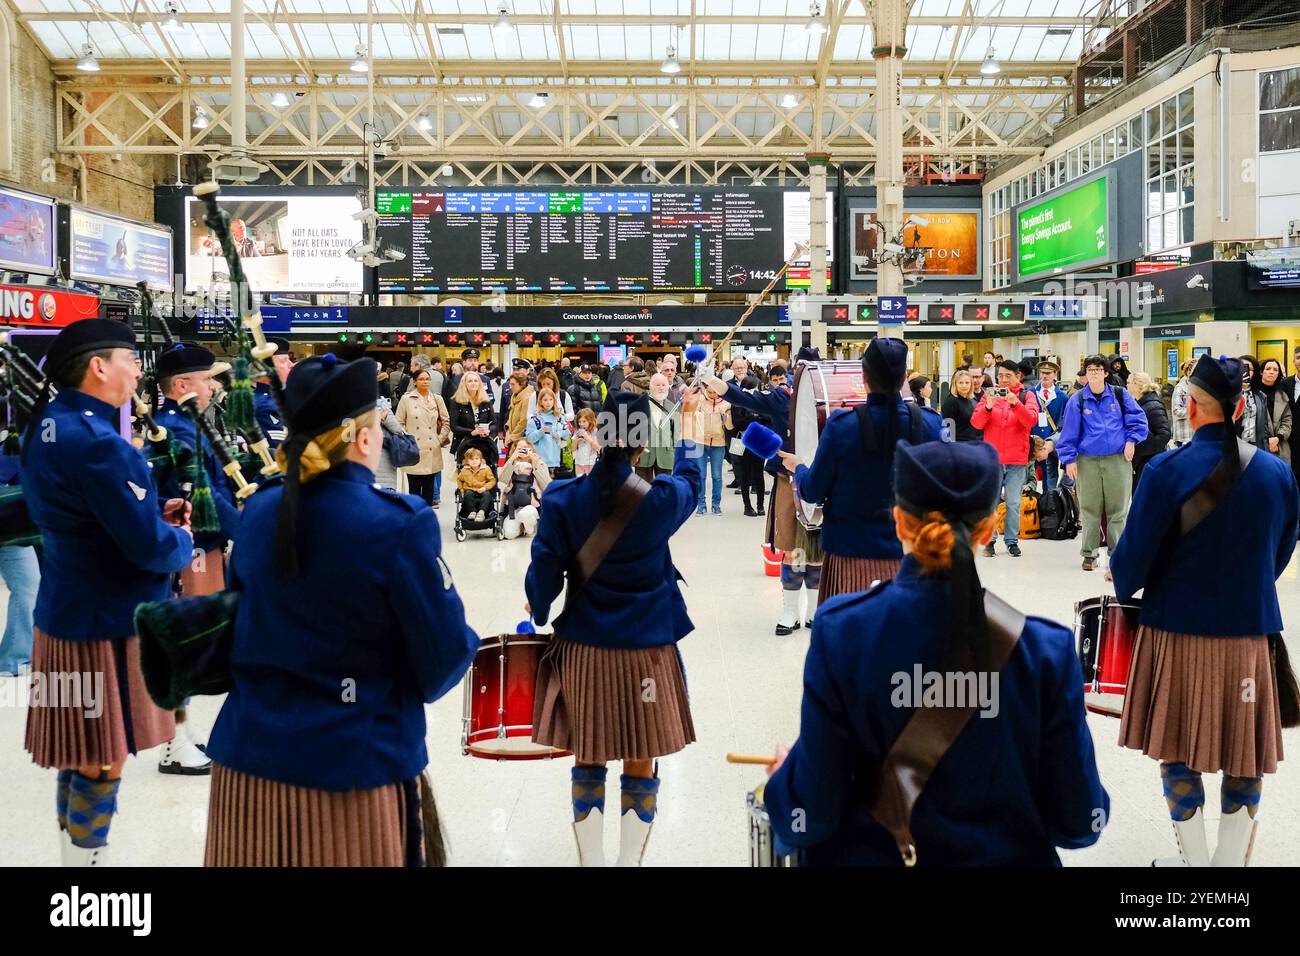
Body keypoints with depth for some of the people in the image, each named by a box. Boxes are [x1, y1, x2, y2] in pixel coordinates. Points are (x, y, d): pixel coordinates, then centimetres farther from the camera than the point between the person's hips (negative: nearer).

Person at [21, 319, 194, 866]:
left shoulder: (46, 424, 6)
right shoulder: (96, 442, -25)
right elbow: (152, 548, -25)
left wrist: (154, 511, 7)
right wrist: (183, 540, -4)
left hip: (66, 611, 10)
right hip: (107, 621, -10)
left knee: (79, 755, 20)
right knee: (105, 758, 2)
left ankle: (72, 851, 32)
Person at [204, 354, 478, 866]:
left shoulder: (257, 511, 2)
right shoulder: (401, 521, -15)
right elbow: (442, 663, -10)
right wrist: (466, 642, 10)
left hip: (248, 757, 5)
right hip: (357, 769, -5)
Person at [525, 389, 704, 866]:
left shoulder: (563, 499, -10)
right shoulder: (661, 499, -10)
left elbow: (544, 572, -5)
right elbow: (691, 477, 13)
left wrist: (538, 609, 16)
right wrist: (688, 418, 27)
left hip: (582, 649, 1)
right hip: (646, 650, -1)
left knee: (588, 762, 14)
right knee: (640, 765, 11)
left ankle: (590, 858, 21)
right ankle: (630, 858, 17)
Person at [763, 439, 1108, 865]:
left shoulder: (841, 631, -19)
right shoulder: (1045, 648, -18)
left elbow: (814, 811, -14)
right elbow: (1080, 822, -11)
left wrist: (784, 776, 7)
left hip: (876, 852, 0)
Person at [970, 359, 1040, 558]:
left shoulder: (1027, 396, 3)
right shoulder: (990, 394, 6)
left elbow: (1031, 420, -13)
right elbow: (976, 423, -4)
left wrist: (1015, 403, -27)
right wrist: (988, 407, -22)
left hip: (1017, 459, -1)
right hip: (992, 457, 1)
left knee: (1014, 502, 6)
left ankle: (1012, 540, 14)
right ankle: (989, 540, 10)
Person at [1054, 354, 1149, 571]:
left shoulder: (1119, 395, 3)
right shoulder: (1078, 400, 1)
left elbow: (1138, 419, 8)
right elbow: (1069, 431, 1)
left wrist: (1131, 440, -4)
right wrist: (1069, 459, -3)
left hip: (1117, 459, 0)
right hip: (1087, 461, 0)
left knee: (1118, 509, 4)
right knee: (1089, 510, 5)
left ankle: (1118, 554, 12)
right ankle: (1089, 553, 15)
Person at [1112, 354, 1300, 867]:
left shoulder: (1166, 470, -14)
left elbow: (1133, 559, -12)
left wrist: (1122, 581, 10)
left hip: (1179, 631, -3)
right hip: (1252, 631, 3)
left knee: (1179, 752, 12)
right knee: (1245, 756, 13)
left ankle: (1194, 859, 21)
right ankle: (1231, 858, 20)